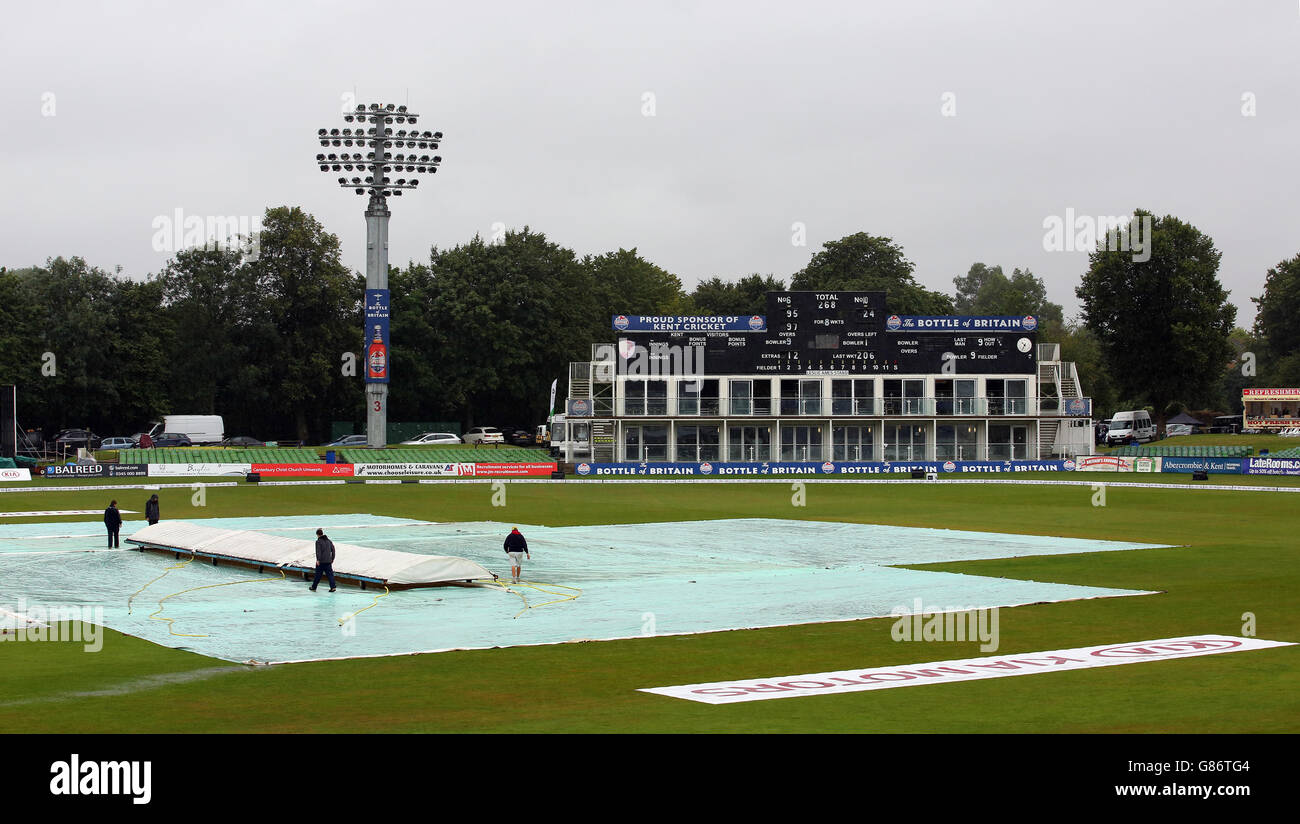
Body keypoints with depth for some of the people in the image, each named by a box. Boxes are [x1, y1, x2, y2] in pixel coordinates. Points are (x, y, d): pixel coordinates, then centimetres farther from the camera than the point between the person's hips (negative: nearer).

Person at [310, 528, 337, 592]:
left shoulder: (318, 541, -7)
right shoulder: (329, 541, 12)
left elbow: (318, 551, -17)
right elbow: (333, 550, 15)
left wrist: (318, 560, -22)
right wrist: (332, 559, 23)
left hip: (321, 561, -4)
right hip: (328, 561, 4)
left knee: (318, 575, 6)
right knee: (330, 574, 1)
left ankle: (314, 587, 17)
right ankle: (333, 586, -13)